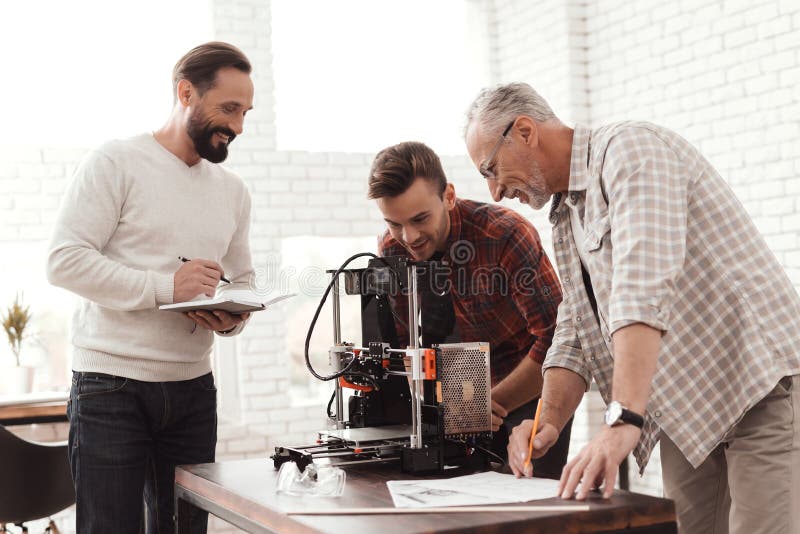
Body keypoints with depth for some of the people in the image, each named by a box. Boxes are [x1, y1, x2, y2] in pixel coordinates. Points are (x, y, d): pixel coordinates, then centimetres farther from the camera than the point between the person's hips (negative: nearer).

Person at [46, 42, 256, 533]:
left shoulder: (233, 190, 14)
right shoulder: (116, 164, -5)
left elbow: (242, 281, 19)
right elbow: (65, 260, -13)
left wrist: (233, 318, -4)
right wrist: (165, 286, -21)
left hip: (194, 389, 5)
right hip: (112, 386, -5)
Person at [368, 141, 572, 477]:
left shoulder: (506, 234, -26)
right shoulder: (391, 251, -10)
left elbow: (555, 338, -27)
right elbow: (401, 341, -5)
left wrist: (490, 404, -24)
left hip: (533, 385, -4)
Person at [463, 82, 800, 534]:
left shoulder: (628, 148, -13)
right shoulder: (567, 219, 16)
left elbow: (645, 284, -27)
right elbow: (576, 337, 16)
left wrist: (623, 421, -35)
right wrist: (549, 421, -2)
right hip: (687, 414, 8)